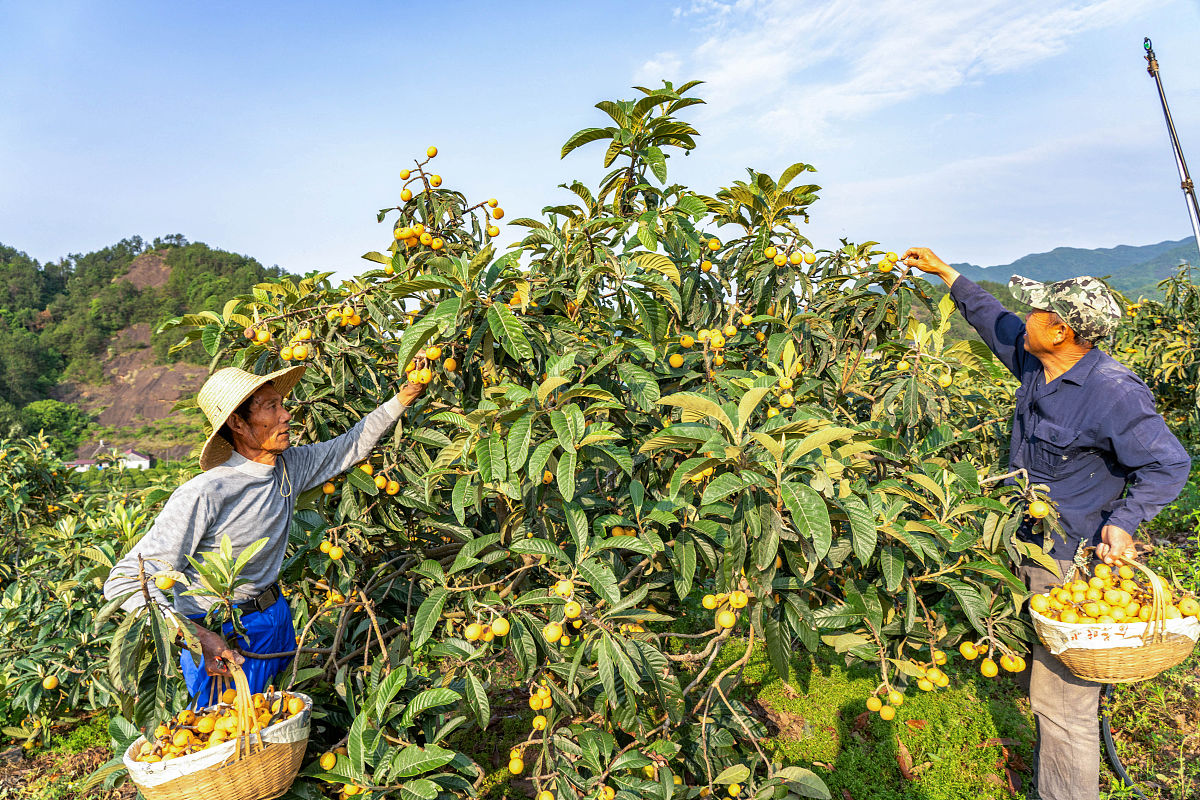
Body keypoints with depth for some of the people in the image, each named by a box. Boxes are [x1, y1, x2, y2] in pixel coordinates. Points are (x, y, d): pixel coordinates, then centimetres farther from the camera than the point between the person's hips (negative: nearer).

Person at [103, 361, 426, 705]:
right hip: (218, 638, -7)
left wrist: (405, 396, 6)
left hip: (275, 617, 7)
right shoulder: (204, 495, -28)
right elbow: (126, 582, -26)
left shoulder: (290, 467, -7)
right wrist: (197, 636, -37)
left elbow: (351, 446, 11)